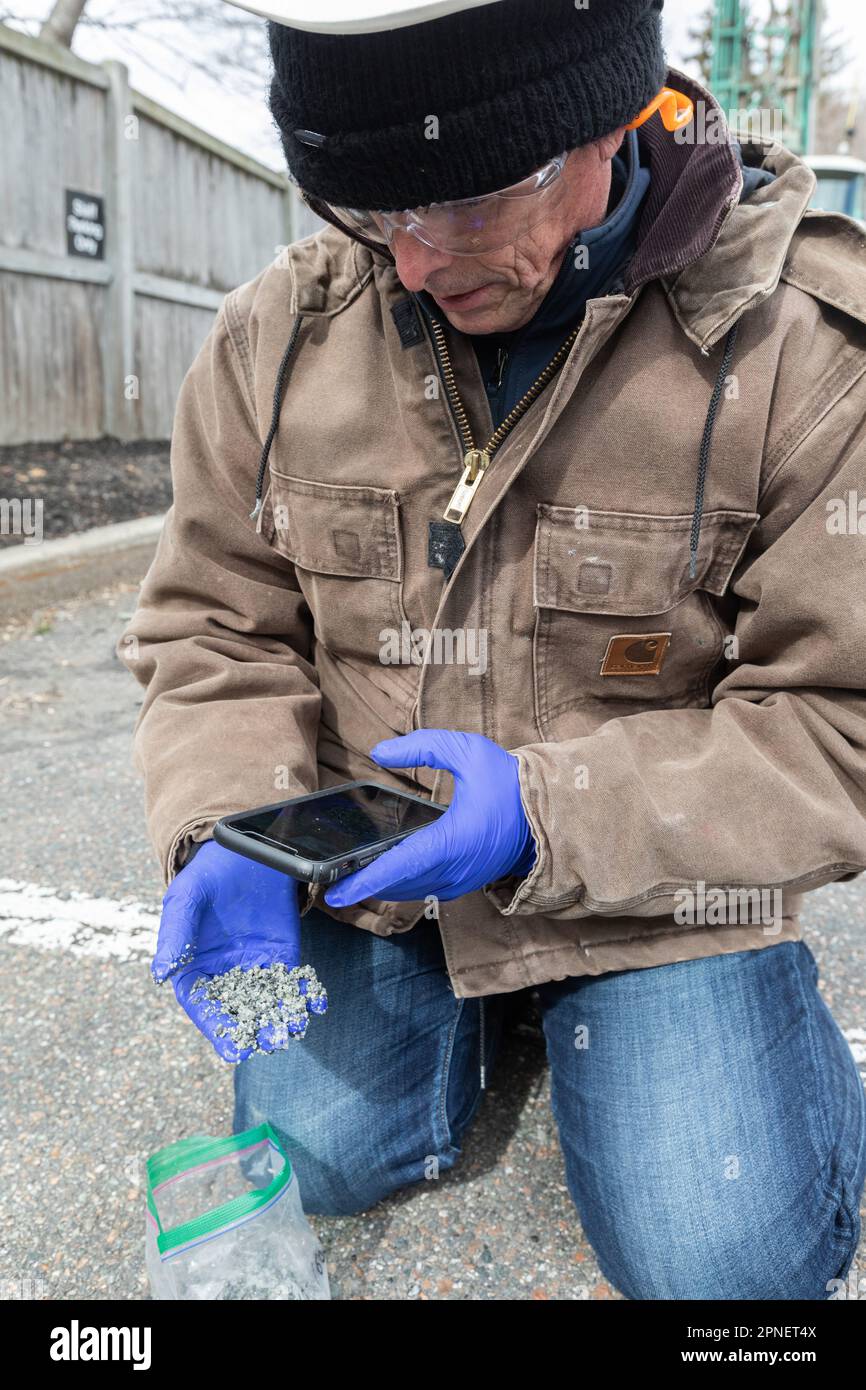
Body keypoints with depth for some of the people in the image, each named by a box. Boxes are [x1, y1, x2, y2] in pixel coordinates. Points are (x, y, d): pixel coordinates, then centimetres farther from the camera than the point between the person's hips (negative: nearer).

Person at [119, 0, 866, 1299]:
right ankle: (476, 995, 26)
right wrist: (231, 828, -16)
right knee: (316, 1156, -3)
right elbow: (218, 629, 2)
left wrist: (551, 812, -25)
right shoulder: (279, 335, -6)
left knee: (723, 1264, -8)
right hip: (376, 873, 4)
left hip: (657, 890, -2)